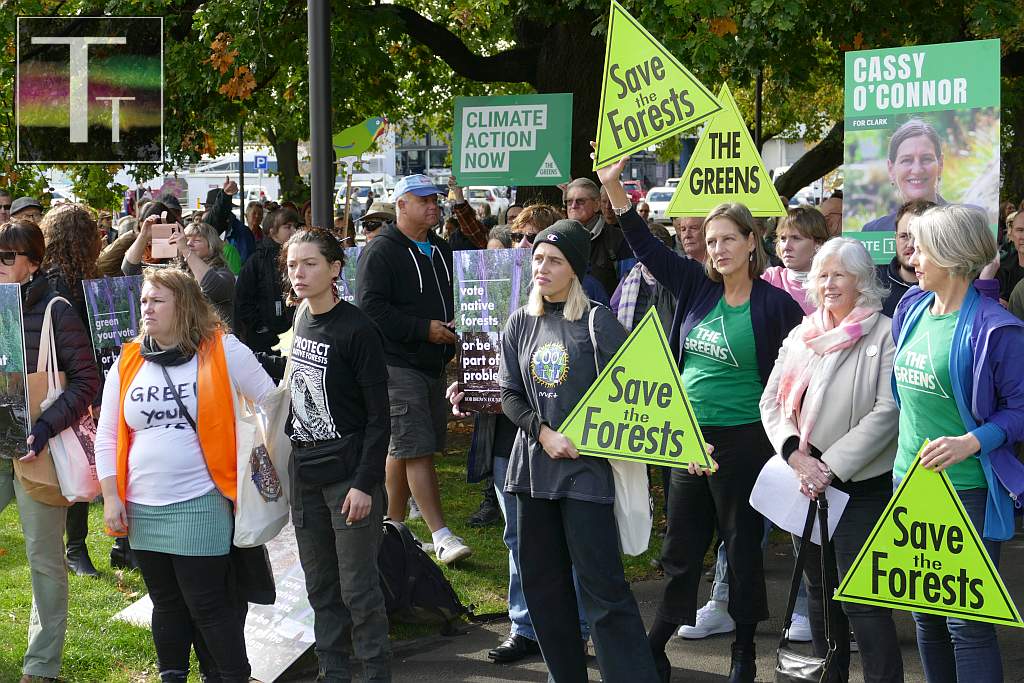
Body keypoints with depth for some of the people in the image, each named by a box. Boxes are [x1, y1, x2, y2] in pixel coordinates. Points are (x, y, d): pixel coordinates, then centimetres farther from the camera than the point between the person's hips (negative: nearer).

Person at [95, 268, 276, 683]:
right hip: (143, 509, 4)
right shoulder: (127, 363, 6)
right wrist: (111, 497, 3)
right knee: (167, 604, 15)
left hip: (201, 504, -4)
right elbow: (107, 436, 9)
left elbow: (272, 403, 1)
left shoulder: (222, 351, -6)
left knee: (208, 605, -2)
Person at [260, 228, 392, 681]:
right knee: (320, 587, 12)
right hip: (305, 473, 7)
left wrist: (365, 483, -17)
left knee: (358, 588, -2)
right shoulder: (301, 322, 7)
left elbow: (379, 415, -14)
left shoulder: (357, 330, -14)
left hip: (349, 473, -7)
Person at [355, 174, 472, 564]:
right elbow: (370, 307, -17)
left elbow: (453, 298, 28)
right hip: (399, 366, -8)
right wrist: (424, 329, -19)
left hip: (434, 364, 8)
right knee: (416, 448, -11)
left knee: (402, 449, 14)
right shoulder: (381, 251, -8)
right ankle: (441, 535, -13)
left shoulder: (441, 250, 17)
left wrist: (454, 327, 6)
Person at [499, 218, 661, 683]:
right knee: (542, 582, 10)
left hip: (586, 466, -5)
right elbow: (510, 395, 6)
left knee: (602, 587, -8)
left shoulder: (596, 321, -4)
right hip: (534, 464, 5)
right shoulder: (520, 325, 10)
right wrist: (543, 432, -10)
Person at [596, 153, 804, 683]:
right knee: (680, 545, 12)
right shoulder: (697, 287, 3)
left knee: (743, 545, 7)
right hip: (688, 437, 5)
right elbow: (647, 247, 2)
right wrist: (614, 187, -6)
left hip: (742, 440, -4)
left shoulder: (774, 305, -9)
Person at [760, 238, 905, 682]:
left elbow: (887, 412, -15)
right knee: (820, 591, 15)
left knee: (860, 599, -9)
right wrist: (796, 455, -11)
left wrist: (832, 468, -18)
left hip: (861, 484, -6)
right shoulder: (801, 336, 11)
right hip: (805, 481, 6)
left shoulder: (885, 335, -7)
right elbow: (772, 402, 7)